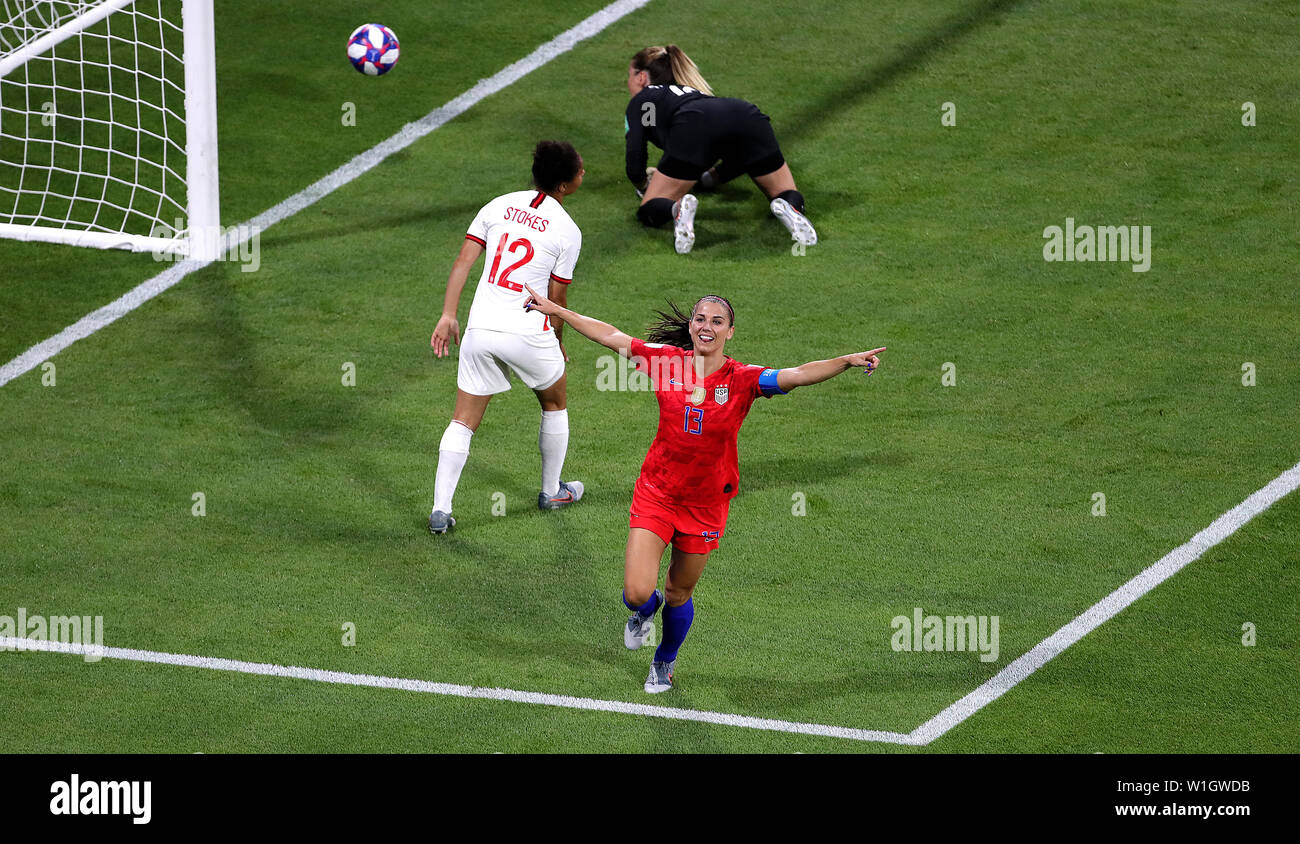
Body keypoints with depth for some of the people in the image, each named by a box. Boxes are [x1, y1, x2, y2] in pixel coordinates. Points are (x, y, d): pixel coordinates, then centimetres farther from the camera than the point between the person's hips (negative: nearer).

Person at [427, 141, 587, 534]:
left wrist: (448, 316, 3)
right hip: (528, 332, -3)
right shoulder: (567, 231, -6)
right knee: (554, 404, 25)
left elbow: (463, 261, 1)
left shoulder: (499, 205, 5)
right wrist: (558, 343, 16)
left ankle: (440, 510, 1)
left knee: (463, 421, 8)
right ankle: (552, 491, 39)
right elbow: (557, 298, 0)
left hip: (480, 328, 3)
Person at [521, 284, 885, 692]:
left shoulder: (742, 380, -13)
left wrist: (846, 361, -41)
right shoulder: (667, 360, -8)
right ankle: (645, 611, 30)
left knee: (678, 594, 13)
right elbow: (611, 337, 2)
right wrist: (555, 310, 7)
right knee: (637, 593, -10)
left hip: (705, 502, 0)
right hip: (656, 493, 0)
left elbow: (799, 375, -25)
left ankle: (665, 662, 44)